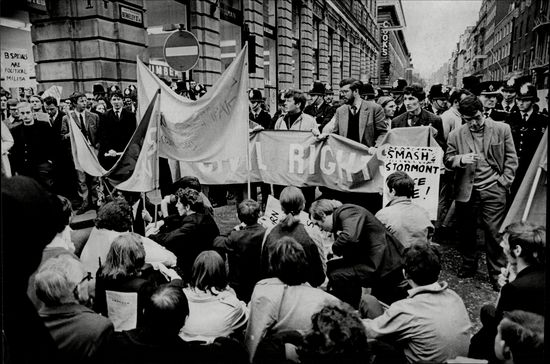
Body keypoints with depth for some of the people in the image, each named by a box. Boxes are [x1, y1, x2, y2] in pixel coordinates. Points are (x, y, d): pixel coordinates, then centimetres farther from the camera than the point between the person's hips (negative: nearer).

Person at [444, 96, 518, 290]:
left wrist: (504, 182, -4)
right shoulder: (456, 135, 2)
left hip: (493, 190, -1)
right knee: (466, 231, 11)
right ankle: (468, 264, 33)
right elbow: (447, 160, 5)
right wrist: (461, 159, -16)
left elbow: (511, 159, 5)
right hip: (466, 190, 2)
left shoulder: (502, 129, 0)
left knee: (494, 233, 0)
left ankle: (497, 274, 14)